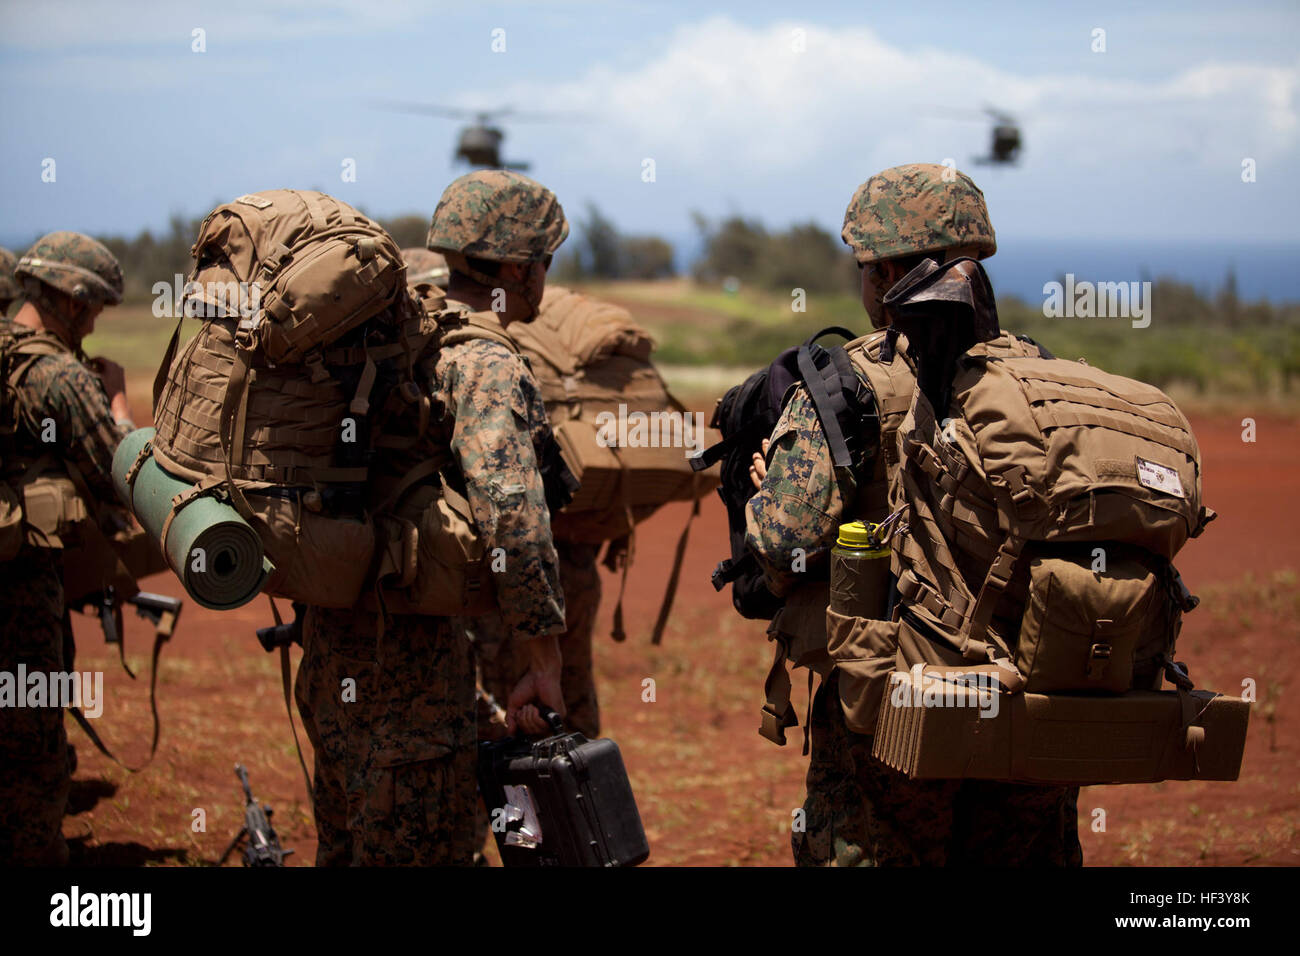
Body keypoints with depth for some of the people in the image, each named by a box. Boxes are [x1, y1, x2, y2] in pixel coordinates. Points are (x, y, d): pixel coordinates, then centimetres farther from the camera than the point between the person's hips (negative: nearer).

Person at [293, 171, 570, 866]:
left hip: (331, 631, 9)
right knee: (418, 851, -2)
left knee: (346, 845, 20)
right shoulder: (487, 365, -16)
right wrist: (544, 665, -24)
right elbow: (509, 514, -28)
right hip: (408, 649, -9)